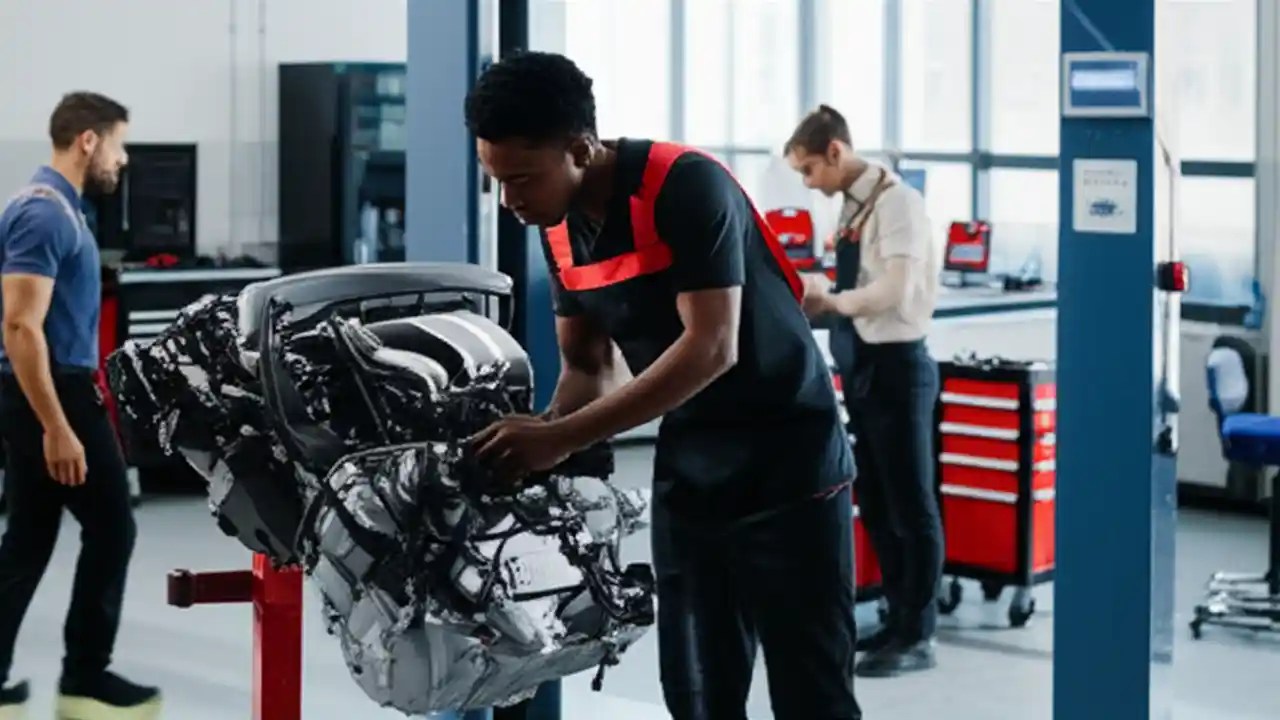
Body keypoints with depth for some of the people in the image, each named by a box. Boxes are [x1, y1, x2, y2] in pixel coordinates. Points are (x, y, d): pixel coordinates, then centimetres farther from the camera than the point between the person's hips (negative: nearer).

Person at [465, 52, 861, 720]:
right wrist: (537, 440, -14)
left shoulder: (686, 187, -22)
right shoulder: (559, 230, 2)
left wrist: (561, 438, -31)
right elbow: (585, 365, 9)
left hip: (786, 463, -7)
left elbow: (711, 349, -29)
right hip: (685, 467, 8)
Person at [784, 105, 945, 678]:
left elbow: (896, 290, -24)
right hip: (861, 367, 9)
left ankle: (917, 637, 8)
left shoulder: (897, 201, -14)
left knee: (910, 504, 0)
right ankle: (898, 622, 26)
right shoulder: (852, 207, 12)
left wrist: (831, 299, -16)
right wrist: (820, 300, 1)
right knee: (875, 504, 15)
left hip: (895, 366, -9)